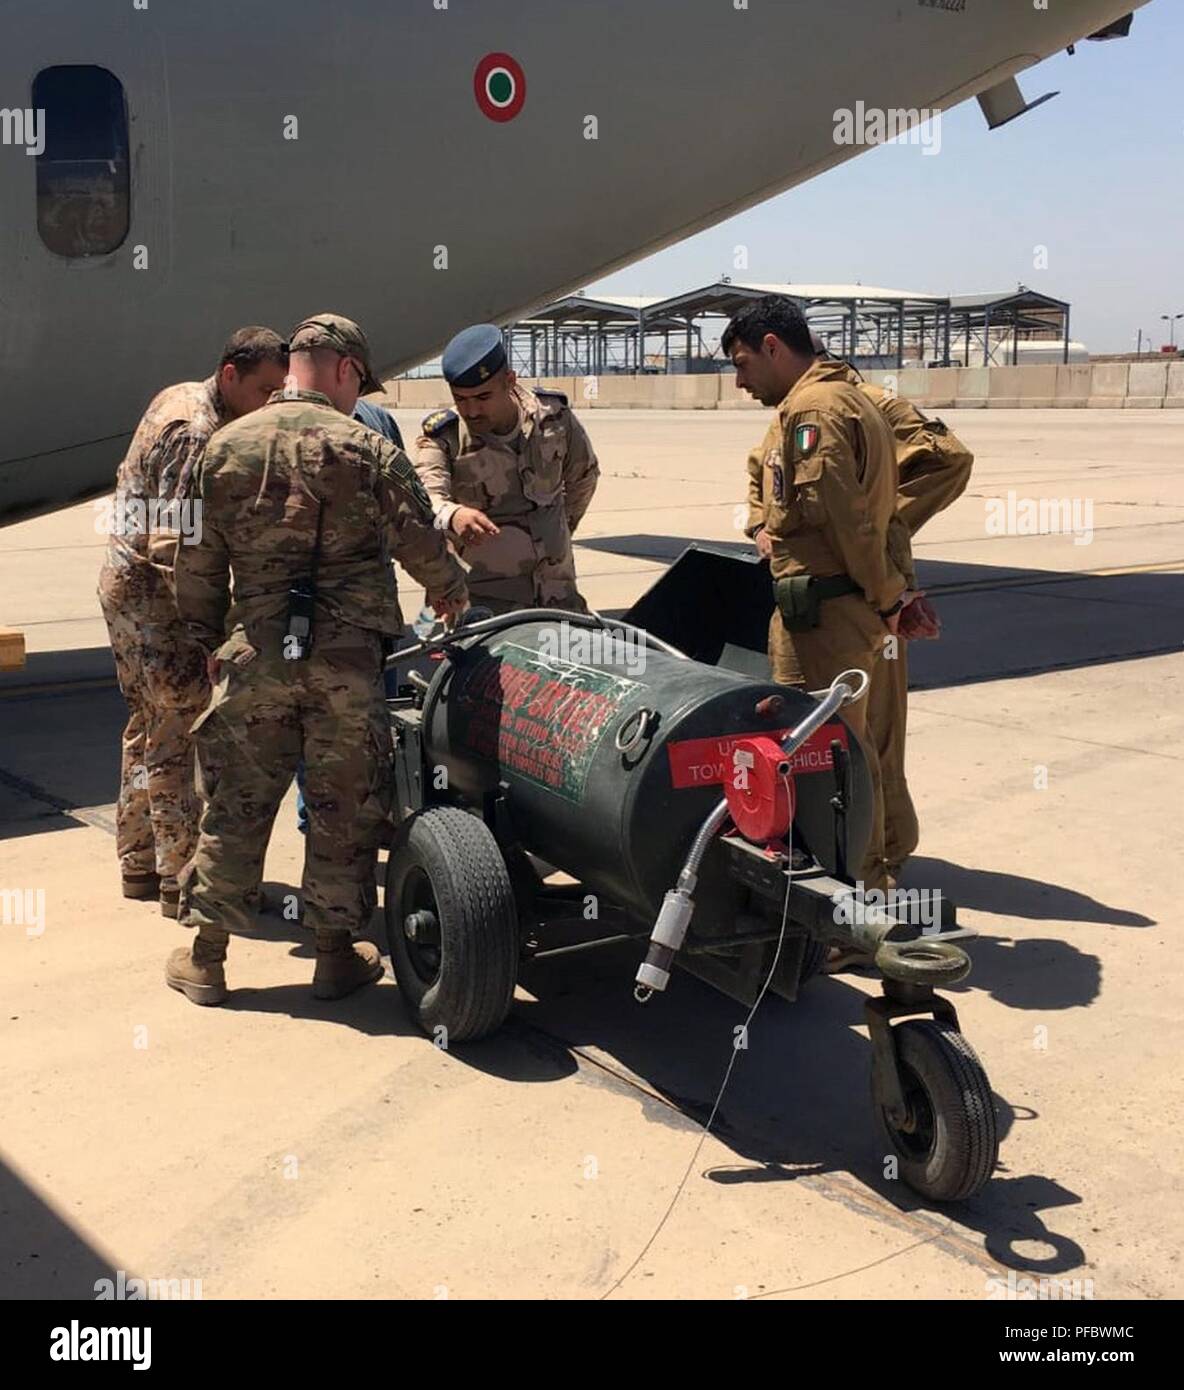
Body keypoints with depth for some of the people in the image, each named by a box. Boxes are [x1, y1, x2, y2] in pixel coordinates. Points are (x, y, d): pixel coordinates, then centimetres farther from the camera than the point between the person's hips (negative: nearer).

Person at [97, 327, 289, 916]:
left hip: (125, 580, 10)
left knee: (148, 728, 17)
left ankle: (139, 864, 26)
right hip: (154, 594, -10)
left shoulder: (181, 397, 10)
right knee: (180, 737, -5)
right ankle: (182, 880, 2)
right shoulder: (197, 433, -21)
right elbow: (174, 545, -27)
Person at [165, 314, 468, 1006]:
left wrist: (210, 641, 21)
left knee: (236, 802, 10)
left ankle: (207, 956, 19)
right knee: (345, 805, 9)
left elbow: (198, 563, 9)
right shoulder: (368, 449, -3)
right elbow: (422, 542, 0)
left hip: (255, 654, 3)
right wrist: (452, 591, 20)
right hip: (349, 655, -2)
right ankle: (336, 951, 19)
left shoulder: (227, 447, 6)